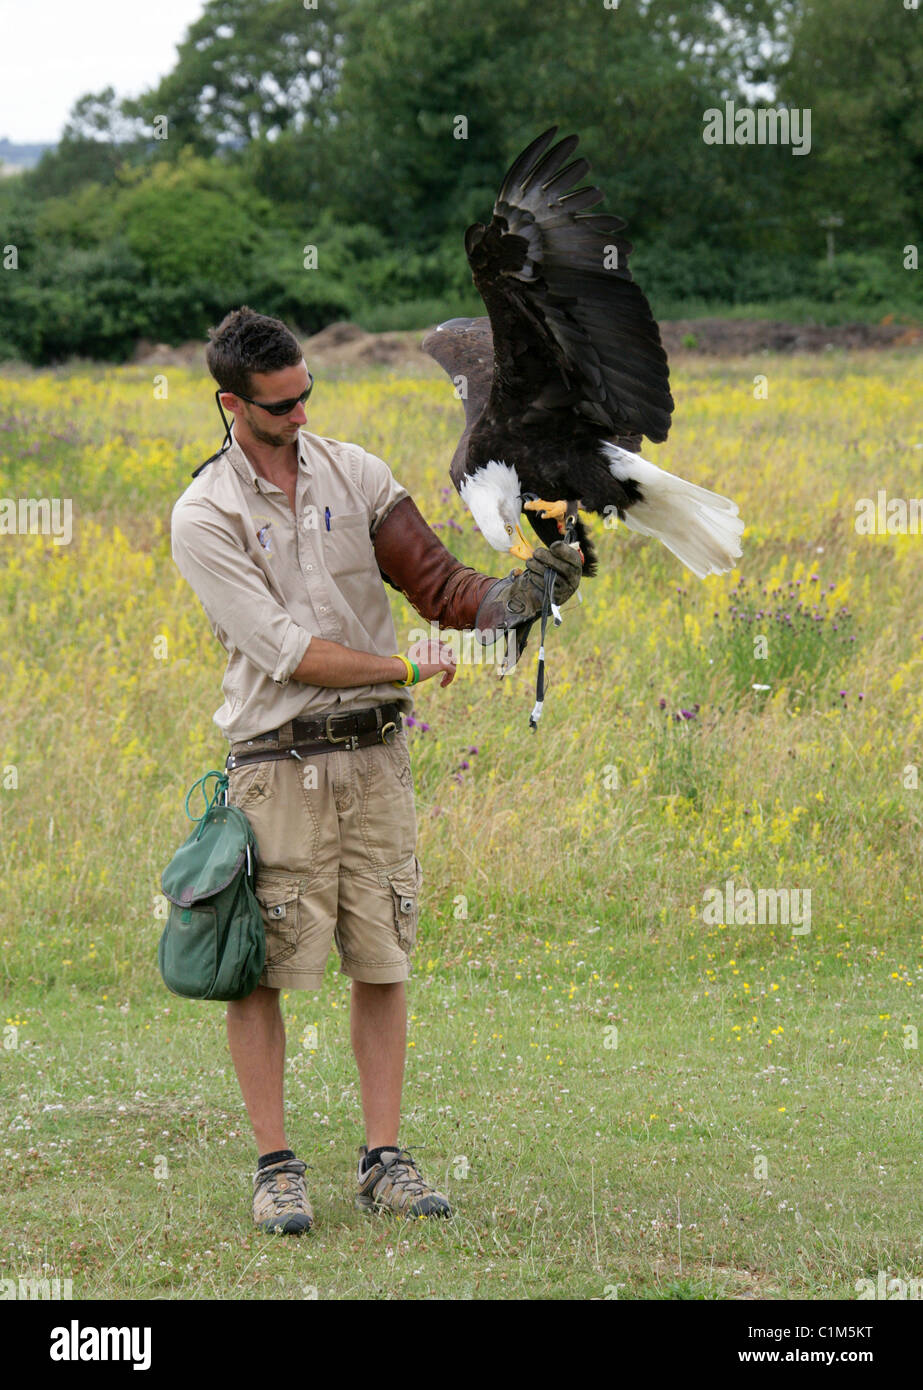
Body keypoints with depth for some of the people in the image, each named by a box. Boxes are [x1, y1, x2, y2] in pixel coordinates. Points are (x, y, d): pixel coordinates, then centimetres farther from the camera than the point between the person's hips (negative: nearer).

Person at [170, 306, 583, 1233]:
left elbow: (432, 579, 2)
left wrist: (514, 595, -17)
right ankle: (274, 1166, 6)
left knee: (382, 962, 4)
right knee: (262, 968, -2)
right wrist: (405, 667, -12)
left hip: (375, 754, 4)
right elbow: (285, 651, -12)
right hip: (278, 763, -4)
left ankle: (384, 1160, 9)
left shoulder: (350, 471, 8)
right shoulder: (205, 517, -6)